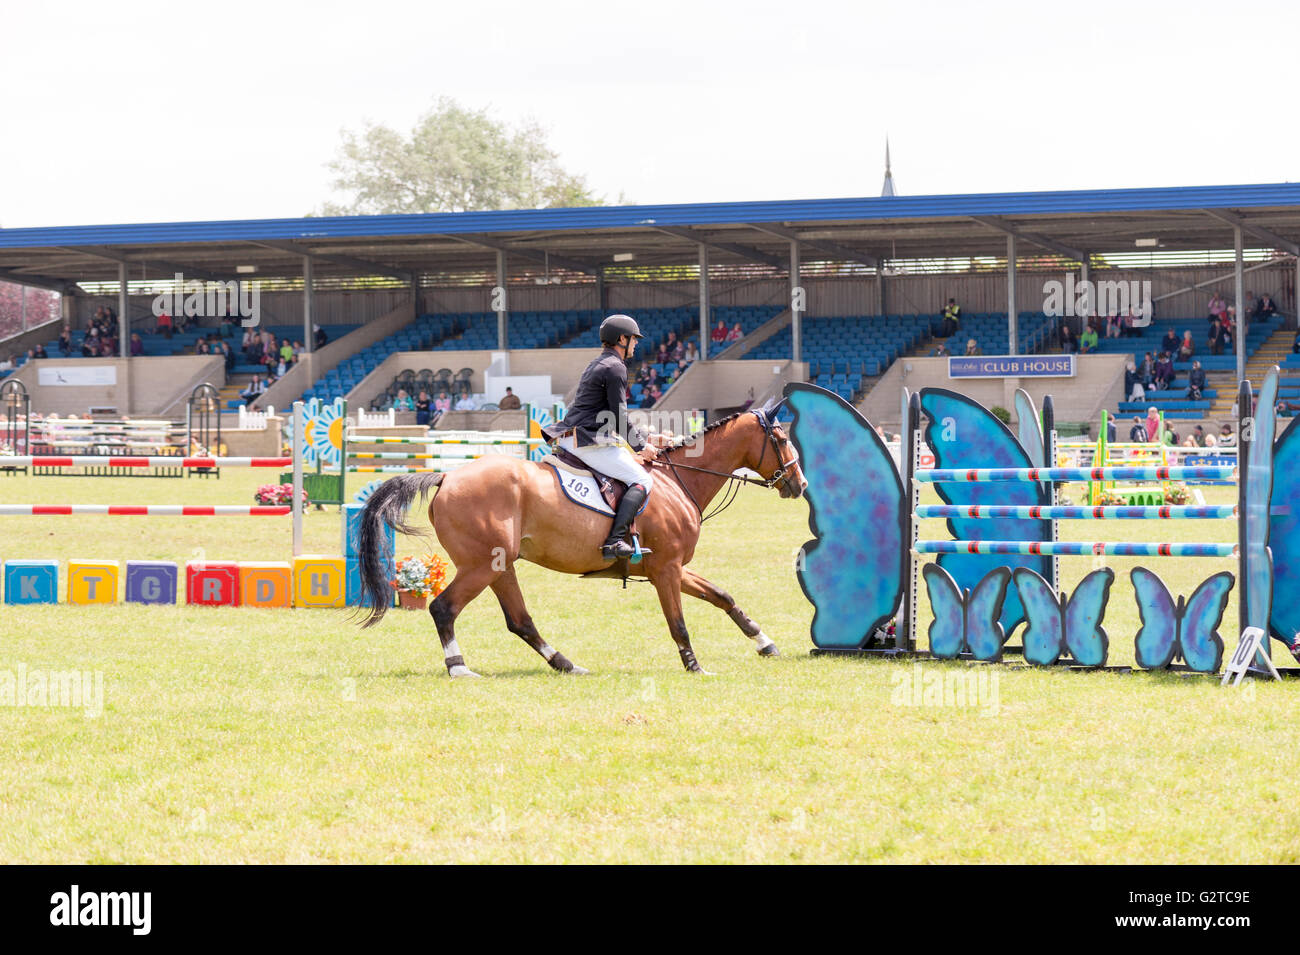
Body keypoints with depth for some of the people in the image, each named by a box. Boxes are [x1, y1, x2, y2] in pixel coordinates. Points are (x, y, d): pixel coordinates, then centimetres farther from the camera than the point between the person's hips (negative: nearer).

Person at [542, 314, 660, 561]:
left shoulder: (597, 365, 23)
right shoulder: (615, 367, -9)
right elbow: (619, 419, -12)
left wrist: (645, 437, 27)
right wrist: (642, 446, -1)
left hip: (569, 439, 10)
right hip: (589, 443, -10)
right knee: (642, 480, -14)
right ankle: (614, 541, -29)